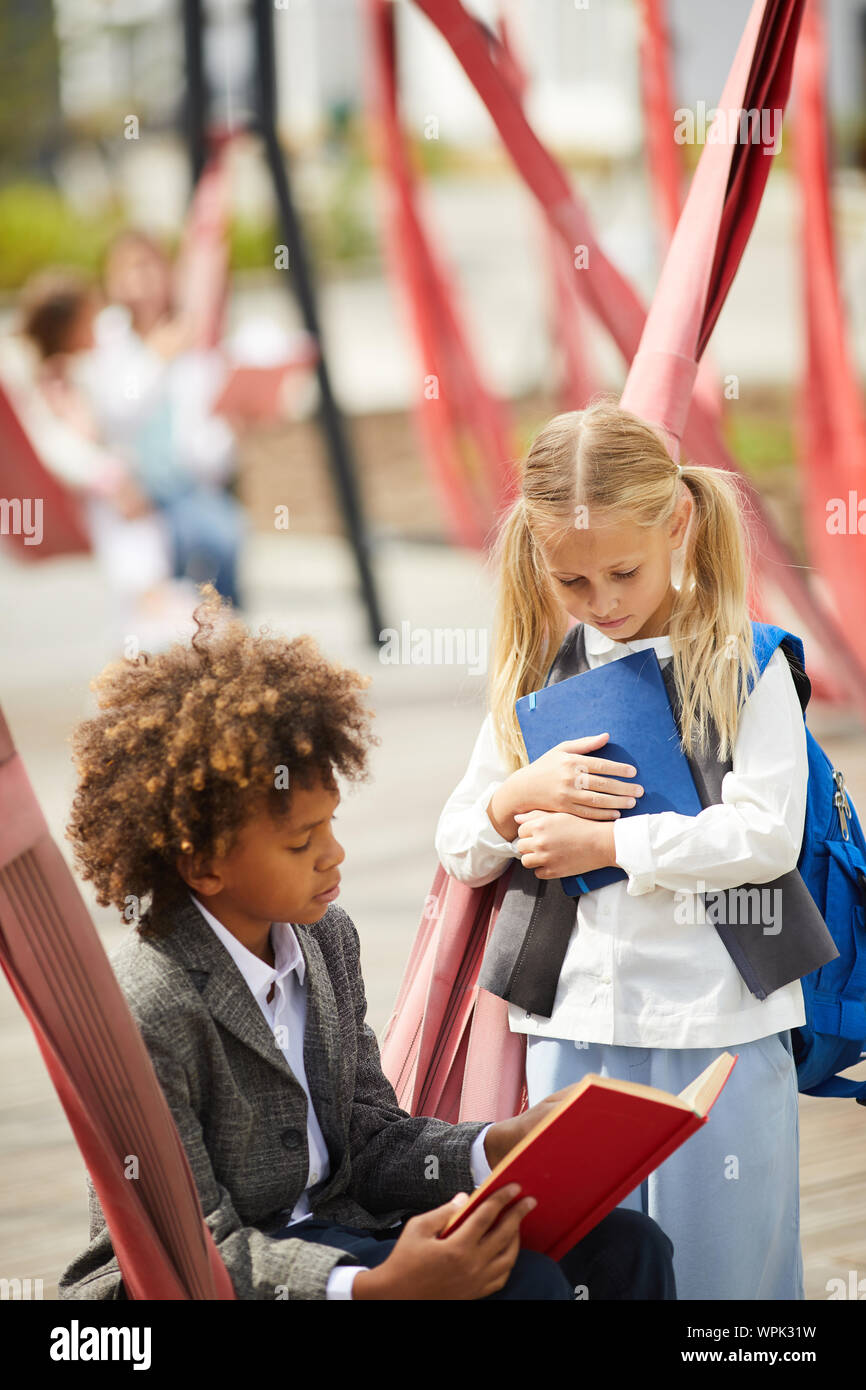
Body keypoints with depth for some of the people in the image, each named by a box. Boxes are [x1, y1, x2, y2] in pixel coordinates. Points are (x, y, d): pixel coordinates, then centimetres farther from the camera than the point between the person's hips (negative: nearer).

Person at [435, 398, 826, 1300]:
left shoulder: (742, 666, -2)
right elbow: (458, 850, 13)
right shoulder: (535, 675, 9)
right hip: (571, 1022, 4)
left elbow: (768, 835, -12)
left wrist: (606, 842, -12)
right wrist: (520, 796, -8)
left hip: (719, 1022, -3)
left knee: (720, 1267, 2)